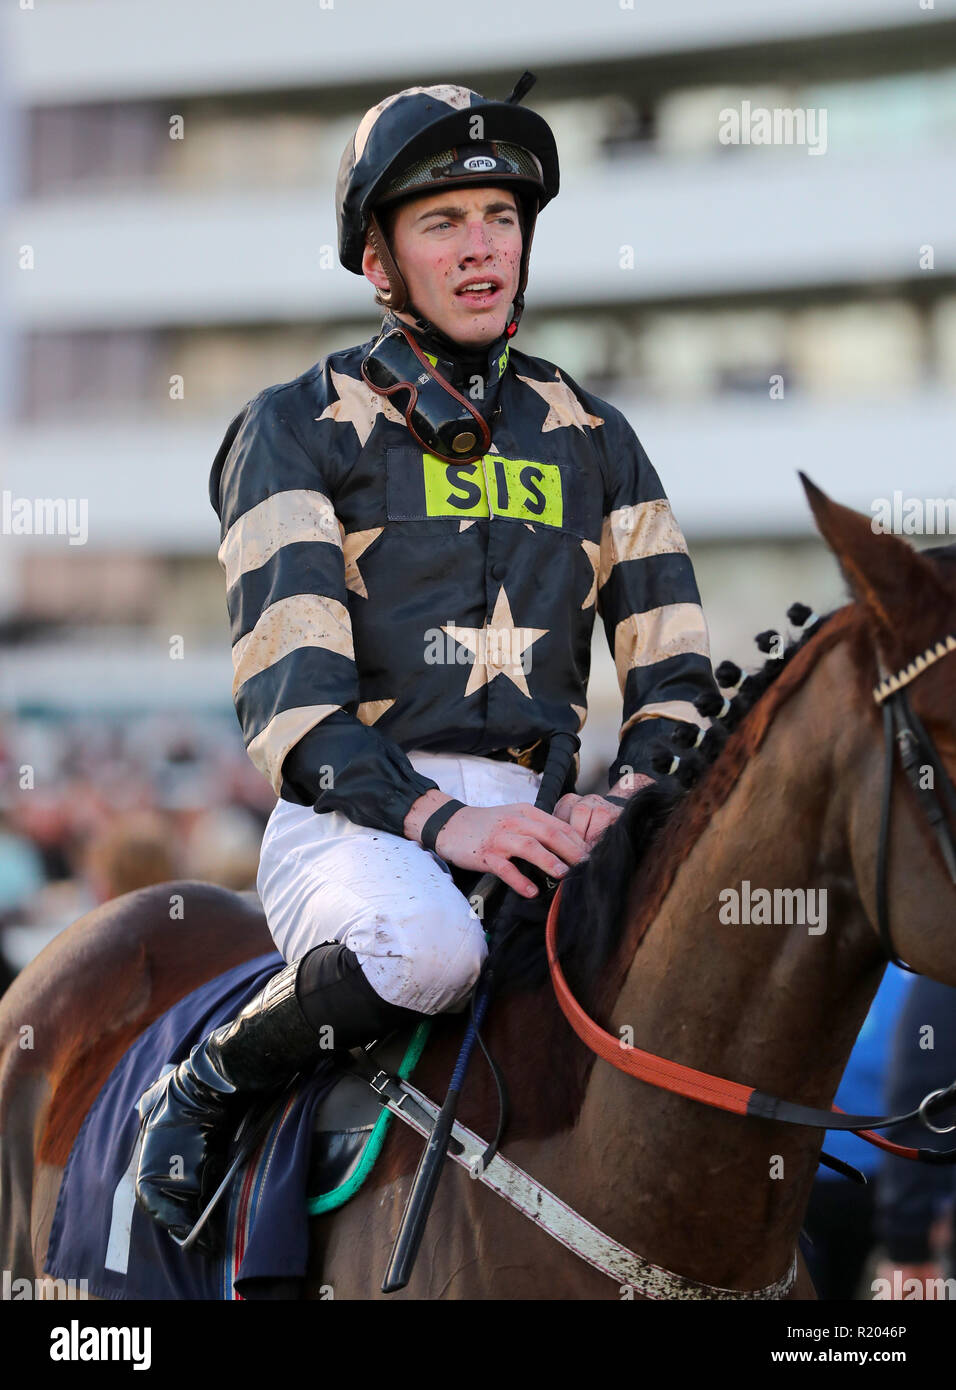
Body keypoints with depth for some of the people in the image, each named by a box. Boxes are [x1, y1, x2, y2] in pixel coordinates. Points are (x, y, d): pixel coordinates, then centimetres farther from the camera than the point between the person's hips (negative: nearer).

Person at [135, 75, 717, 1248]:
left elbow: (675, 663, 15)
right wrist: (438, 821, -23)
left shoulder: (592, 437, 19)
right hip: (352, 822, -4)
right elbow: (287, 690, -7)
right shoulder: (298, 429, 5)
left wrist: (626, 795, -8)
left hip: (529, 821, 4)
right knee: (428, 943, -39)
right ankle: (201, 1094, -11)